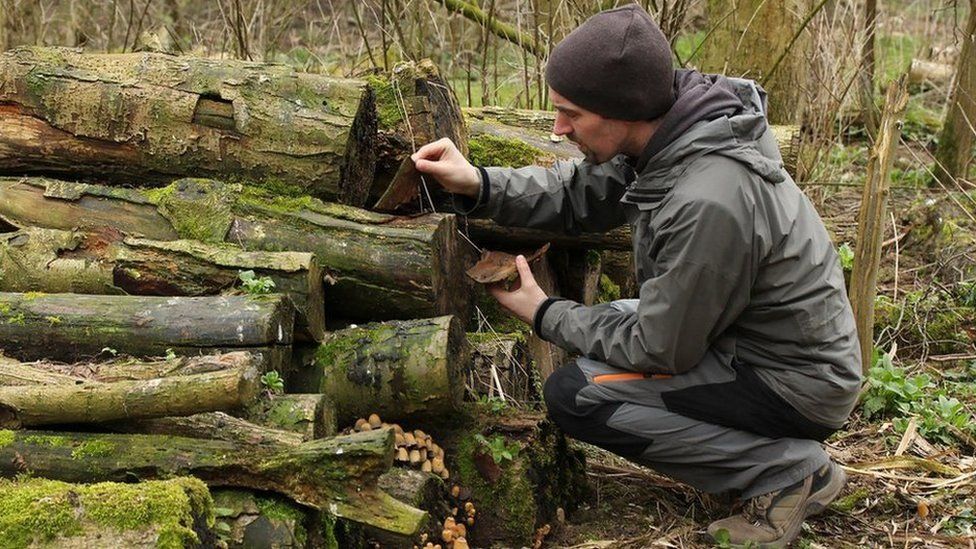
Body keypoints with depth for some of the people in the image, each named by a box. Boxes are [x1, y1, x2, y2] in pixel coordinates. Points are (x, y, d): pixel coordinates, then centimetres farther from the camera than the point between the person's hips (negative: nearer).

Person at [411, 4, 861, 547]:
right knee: (602, 325, 18)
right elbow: (581, 194, 7)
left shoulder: (707, 204, -33)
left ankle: (791, 469, -6)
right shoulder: (671, 130, -7)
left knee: (575, 396, -14)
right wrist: (478, 184, -8)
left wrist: (545, 315, -7)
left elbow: (662, 349, -21)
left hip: (798, 382, -9)